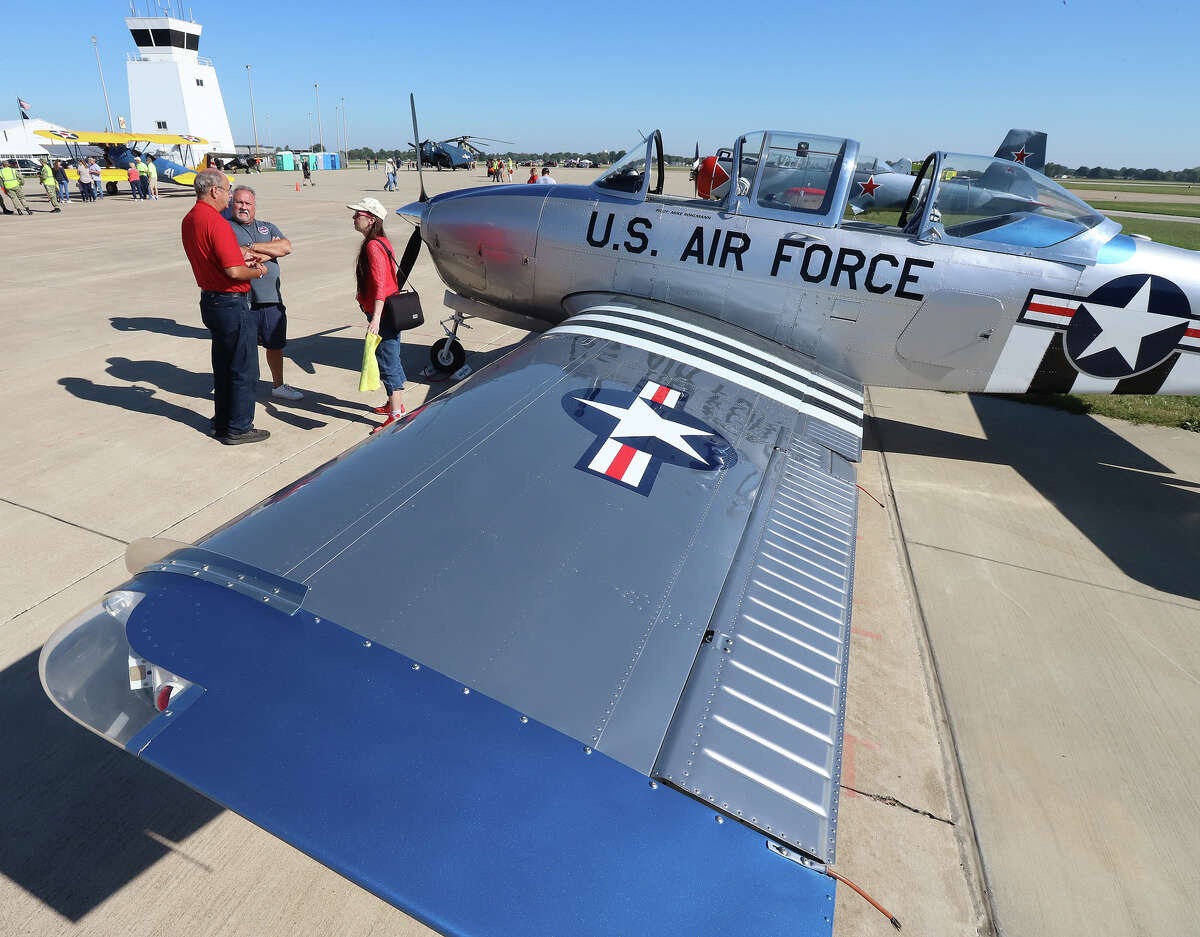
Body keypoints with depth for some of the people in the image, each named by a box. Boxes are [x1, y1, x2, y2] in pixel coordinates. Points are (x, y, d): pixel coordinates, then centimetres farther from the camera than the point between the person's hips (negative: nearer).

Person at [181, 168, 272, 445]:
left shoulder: (189, 220, 11)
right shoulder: (216, 223, -19)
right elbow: (233, 271, -25)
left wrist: (237, 252, 9)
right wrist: (257, 272, -7)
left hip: (209, 300, 10)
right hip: (232, 304, -10)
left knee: (223, 365, 19)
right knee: (244, 369, 1)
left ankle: (222, 421, 29)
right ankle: (238, 428, 8)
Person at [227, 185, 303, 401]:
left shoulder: (267, 227, 15)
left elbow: (286, 247, -3)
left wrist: (252, 247, -12)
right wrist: (271, 249, -11)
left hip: (271, 298, 5)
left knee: (275, 345, 15)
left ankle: (278, 385, 31)